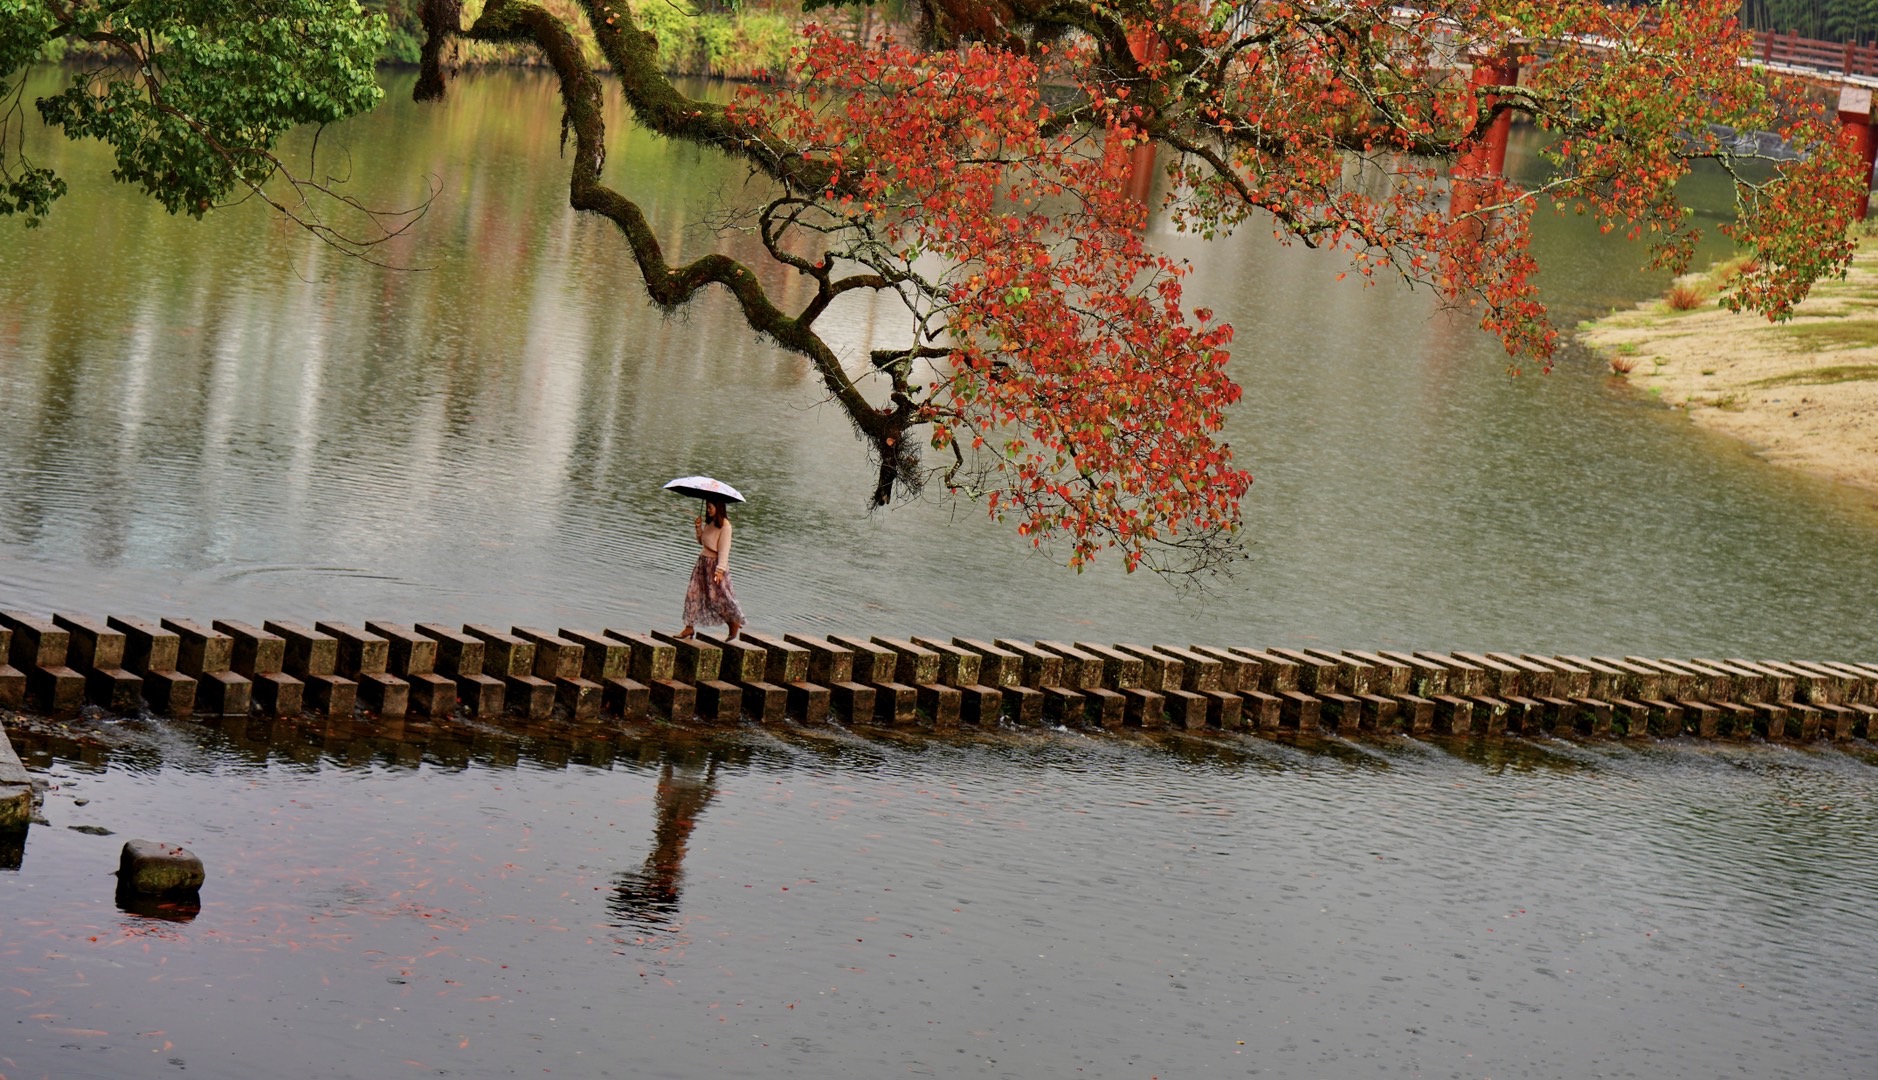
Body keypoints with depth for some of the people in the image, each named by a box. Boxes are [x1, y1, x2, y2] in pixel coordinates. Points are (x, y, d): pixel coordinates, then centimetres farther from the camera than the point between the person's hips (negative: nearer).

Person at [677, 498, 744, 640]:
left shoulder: (724, 526, -16)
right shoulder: (709, 523, 9)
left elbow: (724, 549, -18)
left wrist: (720, 570, -23)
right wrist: (698, 528, 0)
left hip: (715, 563, -8)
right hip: (703, 561, 8)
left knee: (717, 596, -2)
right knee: (693, 592, 3)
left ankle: (735, 623, 18)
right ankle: (690, 626, 7)